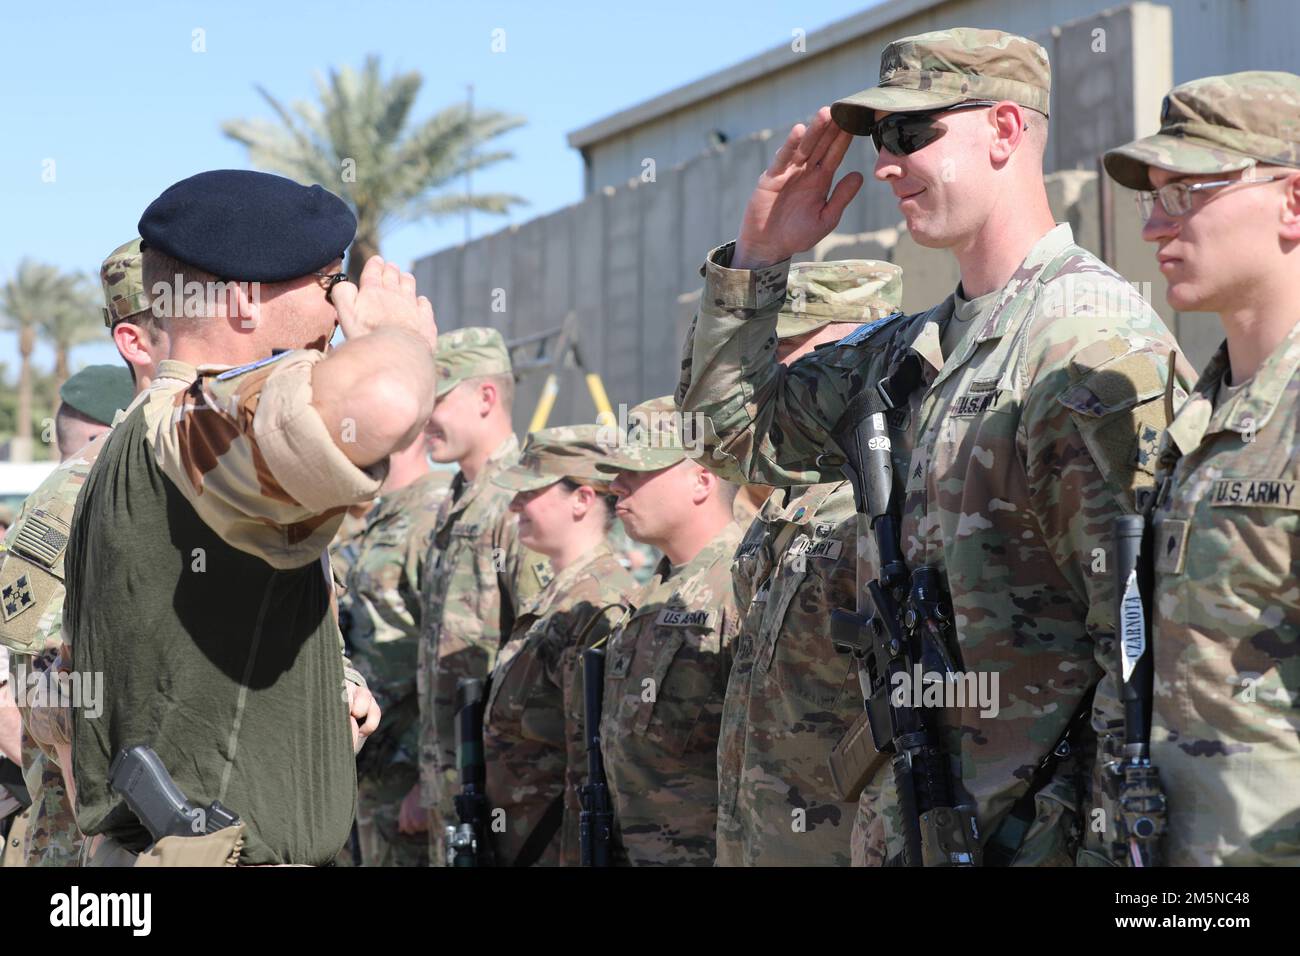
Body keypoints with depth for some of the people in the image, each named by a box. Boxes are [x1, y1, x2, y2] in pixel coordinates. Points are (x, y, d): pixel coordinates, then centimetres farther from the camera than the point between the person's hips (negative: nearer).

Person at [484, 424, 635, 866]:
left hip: (559, 851, -9)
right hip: (516, 846, 9)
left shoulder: (602, 612, -17)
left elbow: (594, 771, -21)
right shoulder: (549, 604, 13)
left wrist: (578, 858, -21)